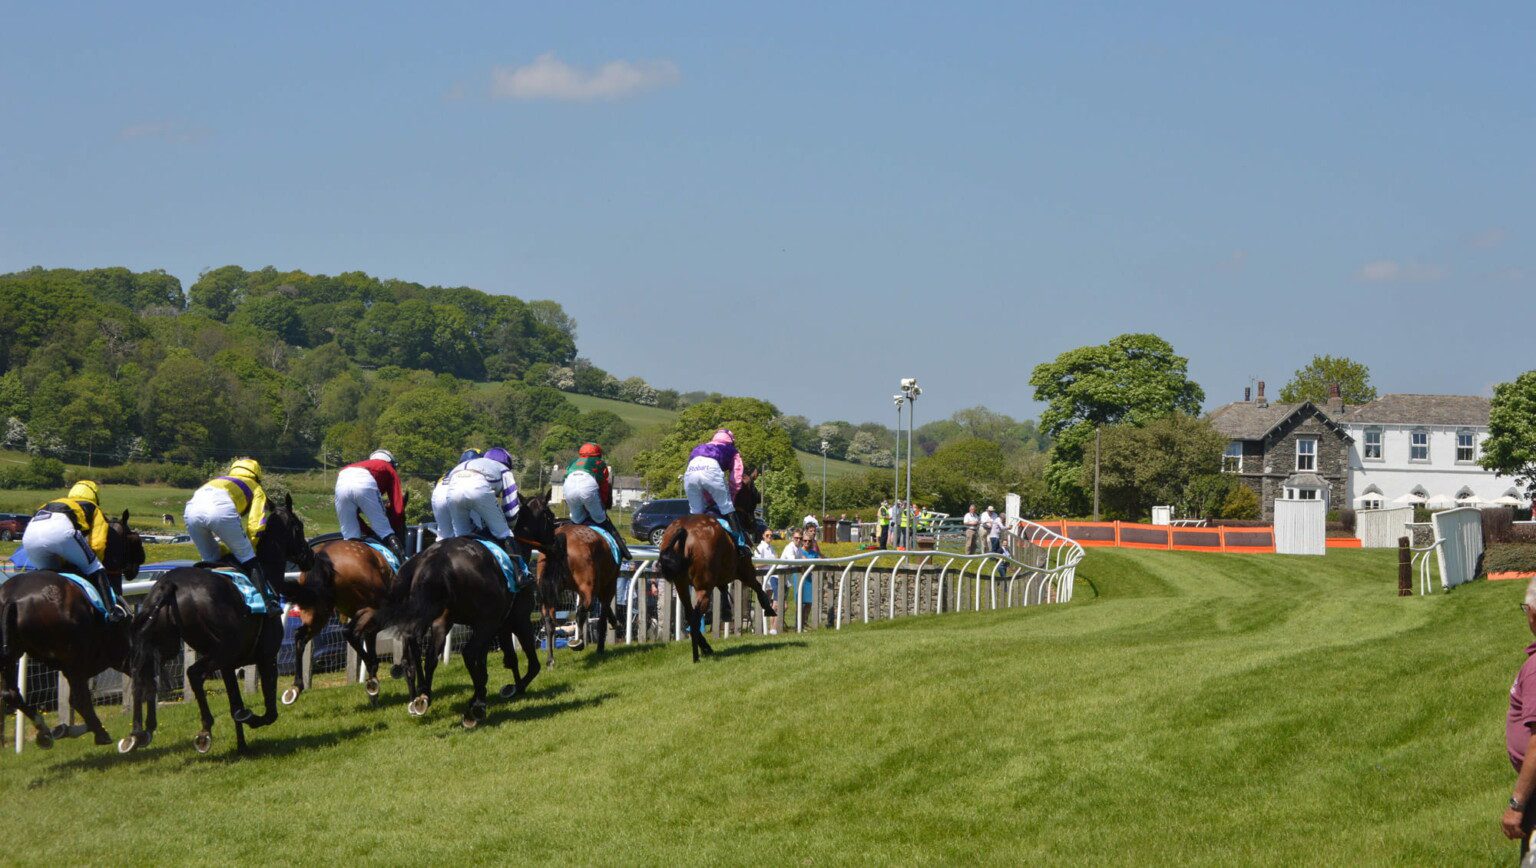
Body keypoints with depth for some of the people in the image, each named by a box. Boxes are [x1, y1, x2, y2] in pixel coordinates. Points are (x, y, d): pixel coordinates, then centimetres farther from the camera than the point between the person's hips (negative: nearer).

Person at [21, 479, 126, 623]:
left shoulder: (52, 503, 46)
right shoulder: (94, 509, 32)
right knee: (94, 569, 13)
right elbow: (97, 545, 17)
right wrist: (94, 566, 33)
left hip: (29, 535, 5)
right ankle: (112, 610, 1)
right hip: (61, 529, -5)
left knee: (46, 573, 31)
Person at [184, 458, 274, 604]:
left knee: (209, 560, 24)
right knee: (247, 559, 10)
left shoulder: (221, 480, 44)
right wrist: (248, 550, 28)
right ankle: (266, 600, 3)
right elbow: (255, 527, 14)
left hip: (192, 506, 4)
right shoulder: (256, 489, 31)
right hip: (221, 507, -4)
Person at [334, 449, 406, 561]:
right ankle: (403, 563, -5)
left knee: (349, 536, 13)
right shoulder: (389, 470, 34)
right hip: (365, 481, -4)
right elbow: (398, 509, 22)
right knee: (385, 531, 7)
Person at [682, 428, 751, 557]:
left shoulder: (699, 448, 44)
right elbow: (736, 480, 22)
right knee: (727, 508, 7)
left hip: (690, 471, 3)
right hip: (711, 469, -3)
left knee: (695, 512, 18)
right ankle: (741, 545, 2)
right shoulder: (732, 451, 34)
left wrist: (710, 500, 36)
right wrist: (731, 498, 32)